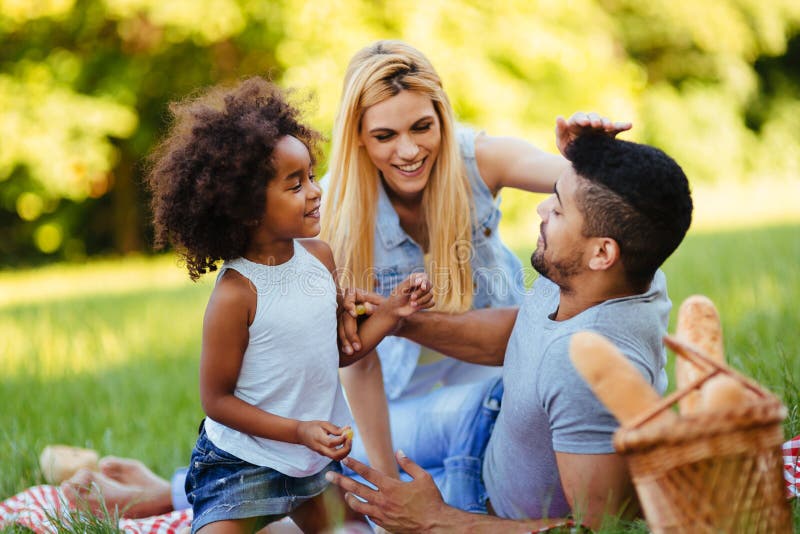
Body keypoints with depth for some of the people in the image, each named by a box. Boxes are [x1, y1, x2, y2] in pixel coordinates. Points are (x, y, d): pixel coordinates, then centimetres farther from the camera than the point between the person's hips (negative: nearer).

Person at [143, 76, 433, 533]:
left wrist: (390, 312, -6)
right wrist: (298, 431, -22)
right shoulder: (236, 294, -24)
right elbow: (217, 399, -17)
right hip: (245, 461, -6)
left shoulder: (321, 257, -4)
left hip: (322, 457, 7)